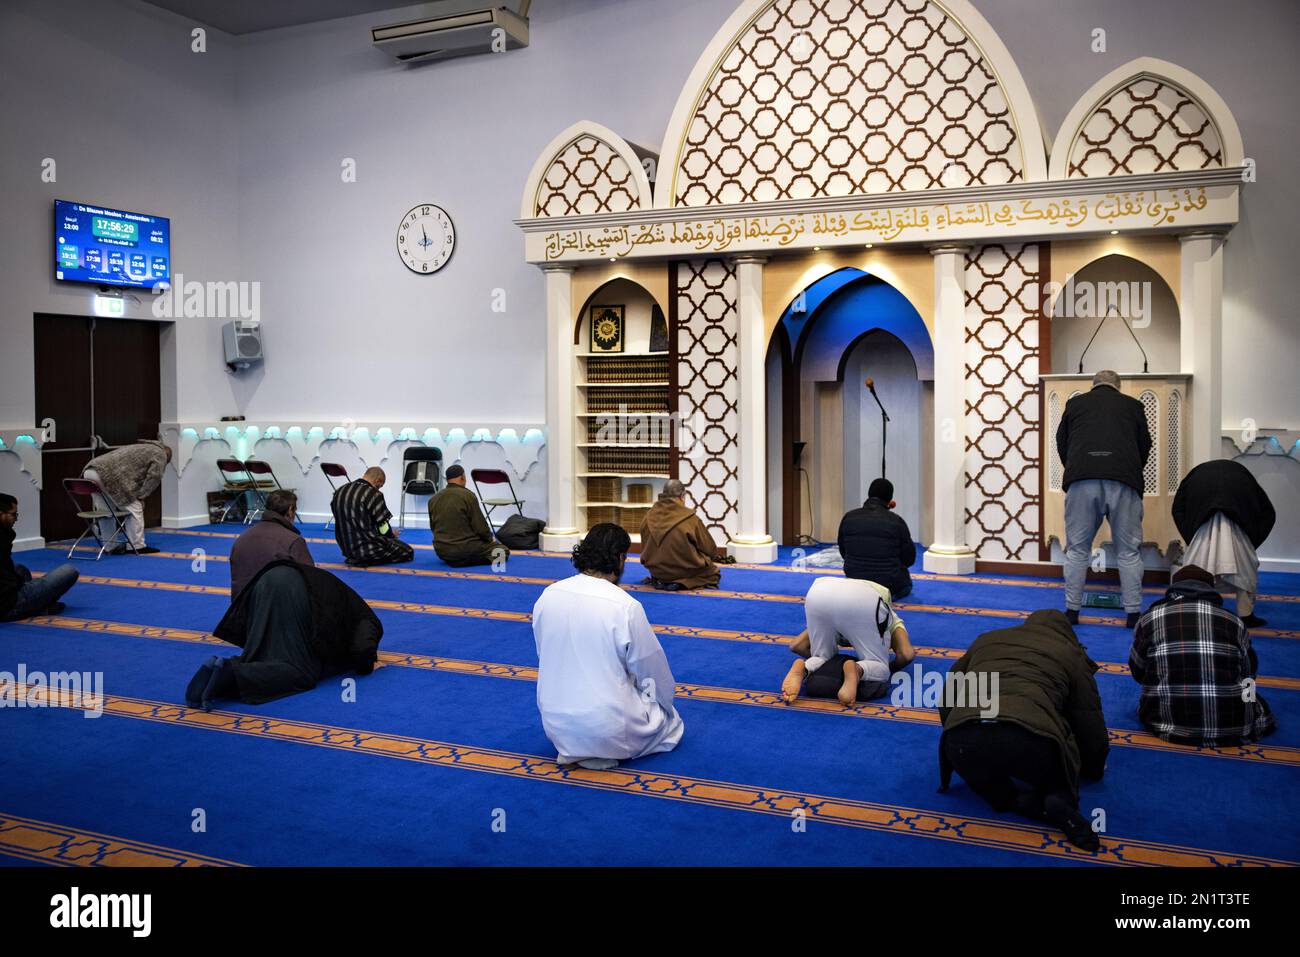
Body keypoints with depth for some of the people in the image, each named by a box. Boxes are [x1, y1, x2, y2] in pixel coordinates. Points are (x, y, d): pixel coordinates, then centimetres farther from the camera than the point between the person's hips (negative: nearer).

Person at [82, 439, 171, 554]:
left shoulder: (142, 448, 37)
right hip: (108, 473, -9)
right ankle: (138, 547, 6)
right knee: (134, 509, 1)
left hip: (90, 471, 9)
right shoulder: (160, 453, 13)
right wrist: (141, 496, 6)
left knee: (104, 511, 20)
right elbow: (154, 477, -2)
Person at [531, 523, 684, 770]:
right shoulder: (626, 607, -19)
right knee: (671, 723, 22)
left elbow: (545, 656, 9)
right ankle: (599, 753, 0)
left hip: (556, 726, 6)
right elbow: (653, 670, -6)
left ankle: (572, 748, 9)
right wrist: (667, 704, 15)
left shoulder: (548, 596, -4)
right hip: (609, 728, -6)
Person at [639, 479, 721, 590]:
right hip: (684, 571, -6)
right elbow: (711, 550, -7)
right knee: (714, 572, 20)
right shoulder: (691, 518, -17)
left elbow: (644, 549, 6)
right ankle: (683, 583, 5)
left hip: (657, 571, 6)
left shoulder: (649, 517, -5)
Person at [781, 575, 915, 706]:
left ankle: (803, 668, -8)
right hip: (863, 600, -3)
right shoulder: (891, 620, 39)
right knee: (878, 667, 16)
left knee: (822, 659, 25)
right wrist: (887, 668, 38)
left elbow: (796, 646, 35)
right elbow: (907, 654, 19)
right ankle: (857, 670, -18)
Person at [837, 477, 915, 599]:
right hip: (889, 586, -4)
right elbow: (909, 559, -4)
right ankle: (888, 593, 6)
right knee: (906, 585, 30)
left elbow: (843, 552, 6)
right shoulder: (896, 521, -15)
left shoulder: (848, 517, -8)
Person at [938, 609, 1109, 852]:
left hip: (962, 740, 1)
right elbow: (1090, 723, 31)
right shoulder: (1071, 653, 29)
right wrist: (1093, 770, 51)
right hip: (1032, 742, -1)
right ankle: (1059, 798, 1)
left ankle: (1019, 800, 8)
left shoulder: (986, 639, 37)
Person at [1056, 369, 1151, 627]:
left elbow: (1061, 443, 25)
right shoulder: (1133, 405, 21)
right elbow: (1145, 445, 27)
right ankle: (1134, 613, 12)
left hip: (1081, 481, 0)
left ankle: (1072, 610, 14)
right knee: (1129, 551, 9)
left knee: (1077, 549, 10)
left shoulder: (1075, 403, 21)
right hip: (1123, 482, 0)